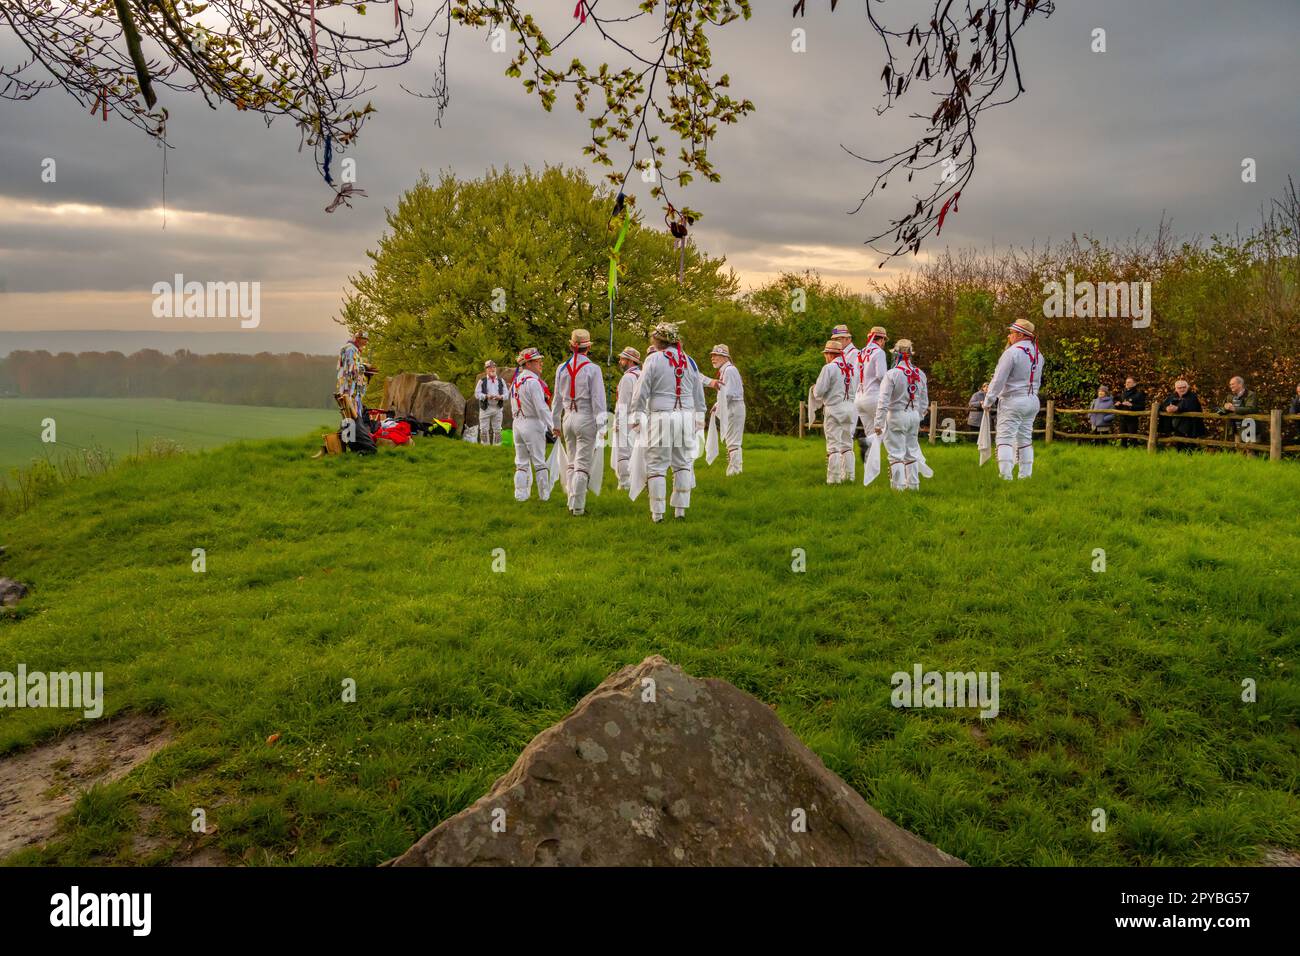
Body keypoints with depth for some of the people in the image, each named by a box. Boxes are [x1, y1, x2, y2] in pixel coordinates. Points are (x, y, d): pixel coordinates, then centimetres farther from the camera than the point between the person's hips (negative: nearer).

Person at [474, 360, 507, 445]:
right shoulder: (482, 381, 5)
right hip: (485, 408, -2)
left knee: (497, 429, 5)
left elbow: (506, 394, 7)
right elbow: (477, 394, -2)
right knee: (484, 429, -1)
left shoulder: (501, 381, 12)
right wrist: (486, 396, -18)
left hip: (498, 408, 2)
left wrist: (500, 397, -15)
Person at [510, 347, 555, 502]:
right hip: (532, 424, -7)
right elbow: (541, 408, -20)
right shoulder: (533, 382, -16)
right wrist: (551, 427, -18)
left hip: (518, 423, 7)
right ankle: (544, 495, 8)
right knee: (539, 461, 2)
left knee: (521, 462, 11)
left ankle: (521, 494, 11)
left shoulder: (515, 381, 10)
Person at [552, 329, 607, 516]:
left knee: (572, 463, 15)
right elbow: (598, 399, -10)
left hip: (568, 417, 5)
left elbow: (557, 398, 12)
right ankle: (578, 507, -2)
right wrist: (600, 425, -6)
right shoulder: (593, 369, -9)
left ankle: (572, 504, 17)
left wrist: (555, 423, 20)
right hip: (586, 418, -5)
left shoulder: (562, 368, 5)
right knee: (583, 465, -1)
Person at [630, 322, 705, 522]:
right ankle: (680, 509, 13)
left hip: (661, 417, -4)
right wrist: (699, 420, 25)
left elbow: (641, 392, -4)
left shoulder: (653, 359, -4)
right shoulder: (690, 361, 11)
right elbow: (699, 395, 17)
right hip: (686, 416, 4)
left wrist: (636, 417, 3)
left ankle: (657, 512, 4)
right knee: (683, 464, 12)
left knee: (656, 466, 2)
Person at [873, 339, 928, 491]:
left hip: (896, 416, -5)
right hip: (914, 415, 5)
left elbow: (883, 401, -16)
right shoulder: (920, 374, 4)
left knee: (896, 453, 0)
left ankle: (898, 485, 0)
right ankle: (913, 483, 18)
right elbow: (924, 401, 11)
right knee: (912, 452, 14)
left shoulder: (892, 374, -14)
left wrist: (878, 423, -12)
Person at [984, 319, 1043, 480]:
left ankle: (1005, 475, -14)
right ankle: (1026, 474, 14)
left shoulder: (1012, 352, -15)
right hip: (1032, 401, 8)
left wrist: (987, 401, -9)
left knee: (1005, 437, -6)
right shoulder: (1038, 354, 10)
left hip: (1012, 401, -8)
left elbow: (998, 380, -15)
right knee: (1025, 438, 13)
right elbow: (1038, 382, 17)